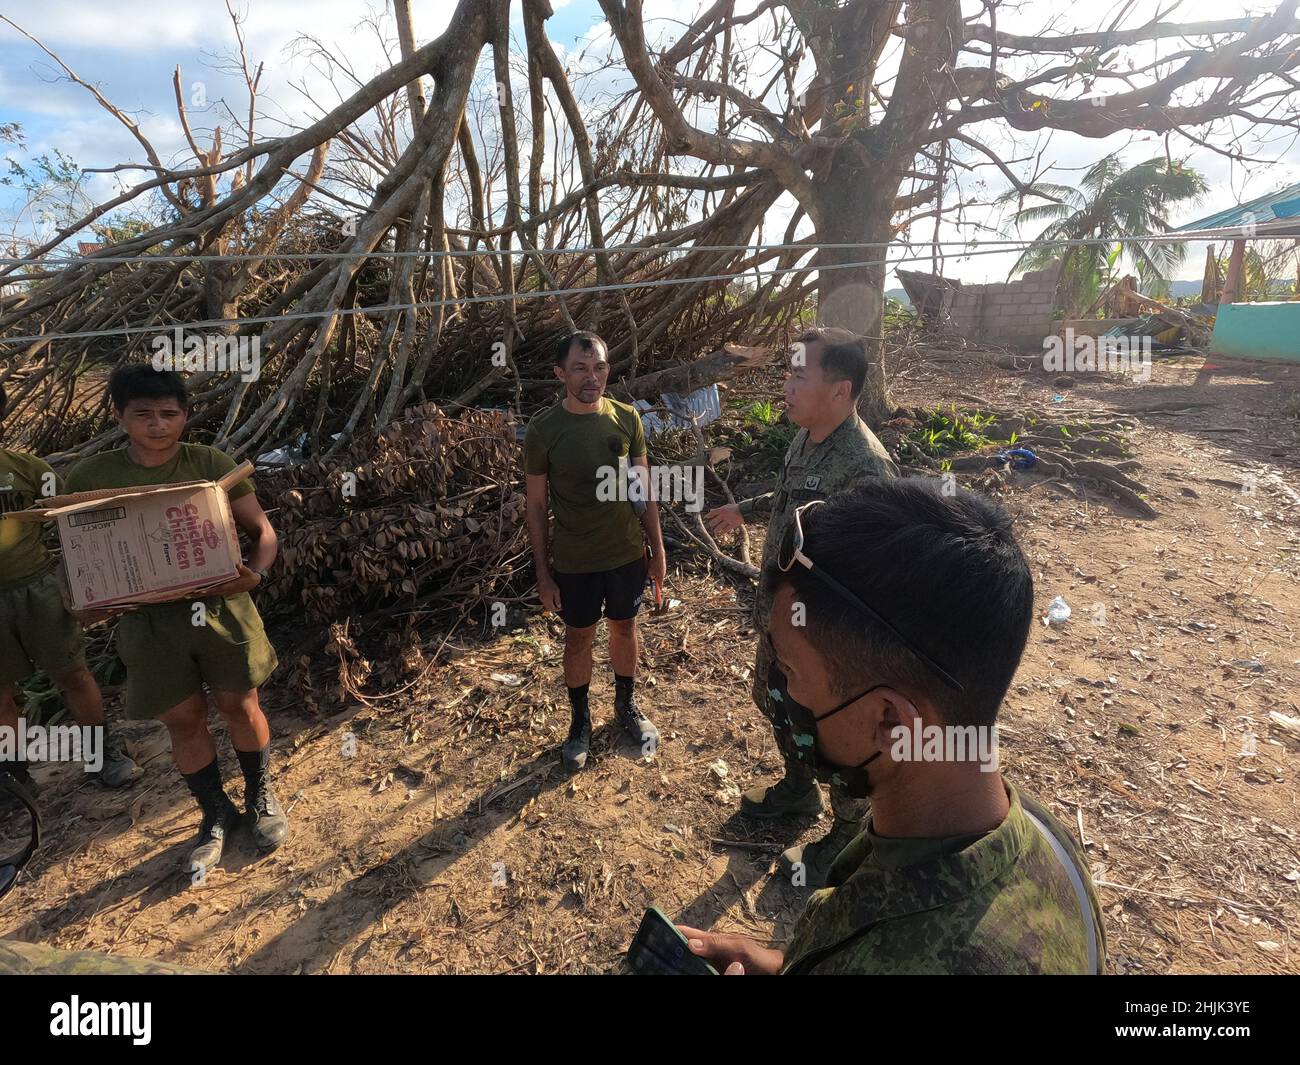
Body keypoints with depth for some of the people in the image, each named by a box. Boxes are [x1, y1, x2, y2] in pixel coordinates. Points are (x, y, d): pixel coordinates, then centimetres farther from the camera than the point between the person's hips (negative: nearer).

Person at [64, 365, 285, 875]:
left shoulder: (211, 464, -6)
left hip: (220, 606, -1)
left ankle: (260, 796, 34)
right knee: (183, 720, 11)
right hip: (148, 618, 1)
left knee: (239, 705, 10)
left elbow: (261, 530, -2)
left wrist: (254, 574, -21)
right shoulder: (90, 477, -3)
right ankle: (216, 815, 33)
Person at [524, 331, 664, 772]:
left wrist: (657, 548, 4)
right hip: (574, 562, -2)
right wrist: (542, 571, -5)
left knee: (624, 628, 19)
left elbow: (644, 489, 2)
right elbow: (536, 505, -7)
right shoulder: (542, 430, -13)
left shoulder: (627, 418, -6)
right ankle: (580, 720, 38)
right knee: (578, 638, 15)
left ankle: (626, 705, 44)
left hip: (627, 553, 2)